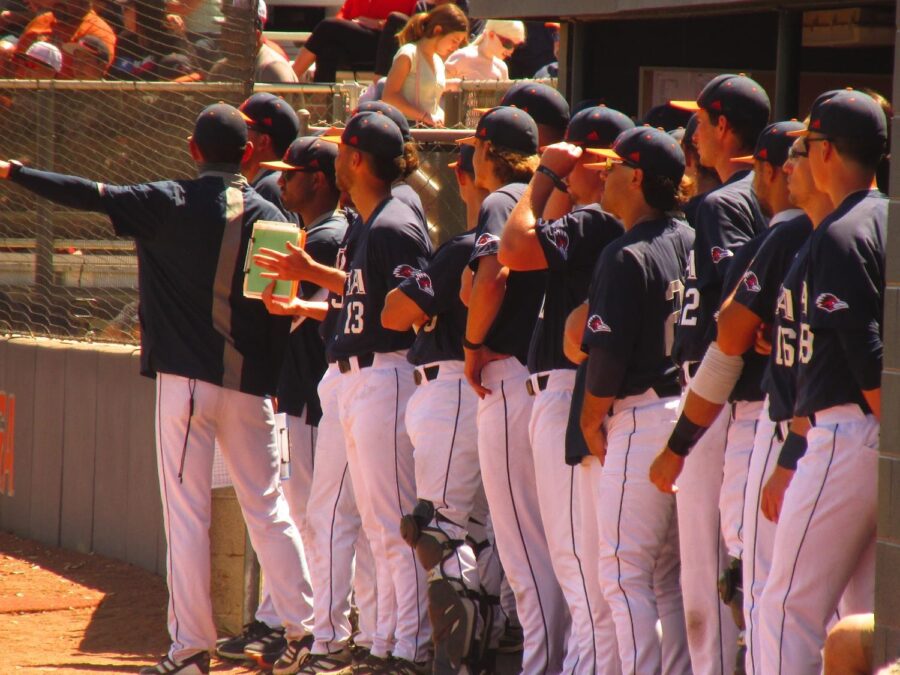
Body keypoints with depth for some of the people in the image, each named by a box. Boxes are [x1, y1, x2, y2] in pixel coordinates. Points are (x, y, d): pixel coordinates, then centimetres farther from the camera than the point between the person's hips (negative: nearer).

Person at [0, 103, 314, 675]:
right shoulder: (270, 218, 3)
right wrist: (275, 380, 12)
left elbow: (90, 196, -8)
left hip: (186, 379, -3)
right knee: (268, 510, 10)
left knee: (187, 513, -2)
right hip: (251, 385, 3)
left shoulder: (168, 204, -4)